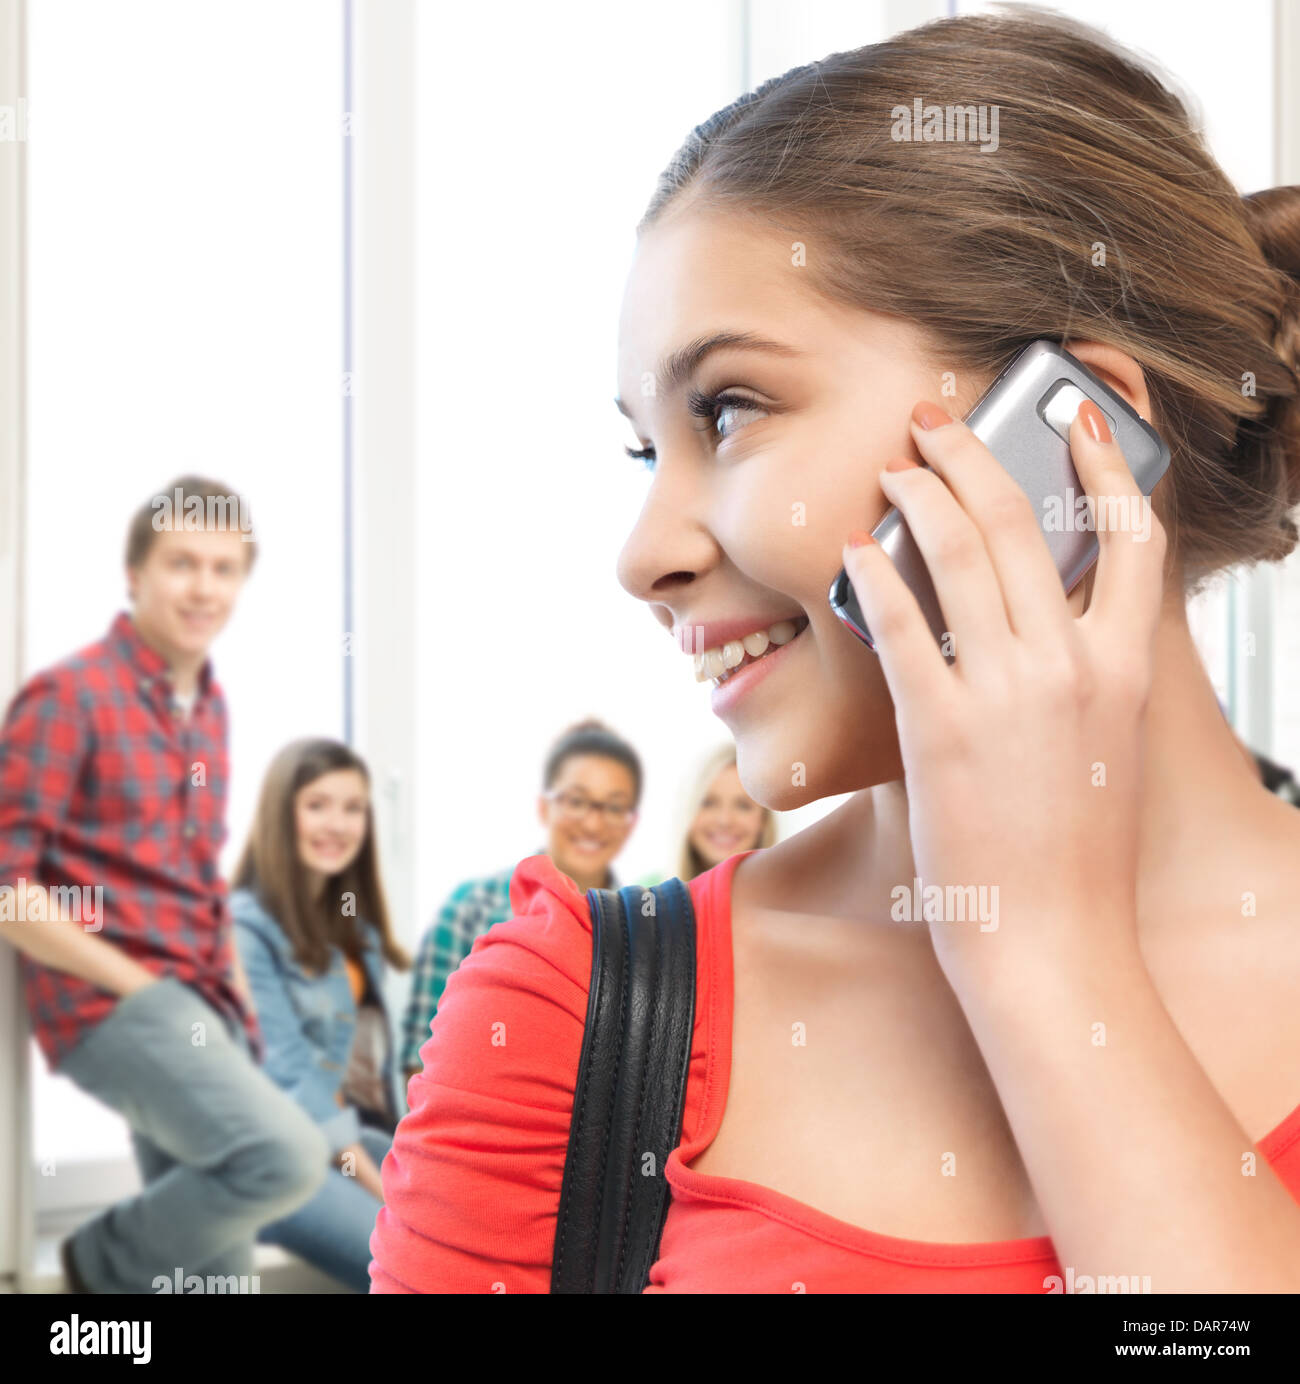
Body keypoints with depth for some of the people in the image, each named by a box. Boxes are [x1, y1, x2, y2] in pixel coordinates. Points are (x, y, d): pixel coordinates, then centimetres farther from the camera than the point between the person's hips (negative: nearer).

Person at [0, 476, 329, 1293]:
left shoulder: (208, 702, 15)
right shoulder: (70, 695, -9)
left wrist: (233, 993, 11)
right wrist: (131, 983, -13)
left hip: (203, 1009, 8)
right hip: (109, 1004, -8)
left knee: (218, 1268, 8)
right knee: (287, 1156, -26)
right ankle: (113, 1261, 0)